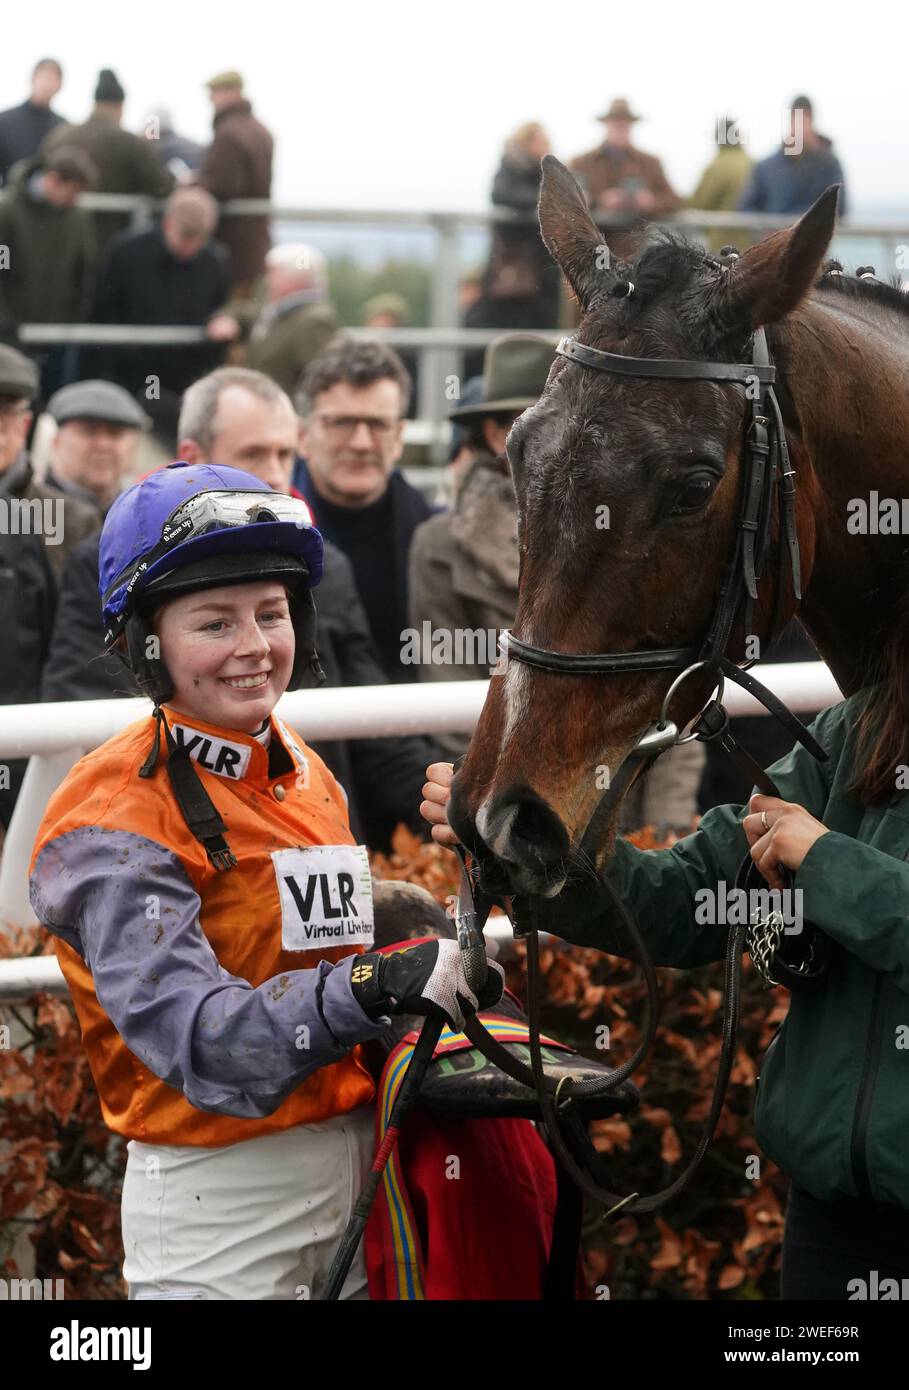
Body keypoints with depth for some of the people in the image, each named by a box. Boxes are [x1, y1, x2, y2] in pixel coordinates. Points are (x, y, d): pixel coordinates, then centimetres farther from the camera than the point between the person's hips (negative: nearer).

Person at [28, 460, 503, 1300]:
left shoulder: (306, 773, 10)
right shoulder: (114, 819, -16)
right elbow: (195, 1037, -27)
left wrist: (443, 965, -1)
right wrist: (373, 989, -40)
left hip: (354, 1162, 7)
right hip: (217, 1204, -7)